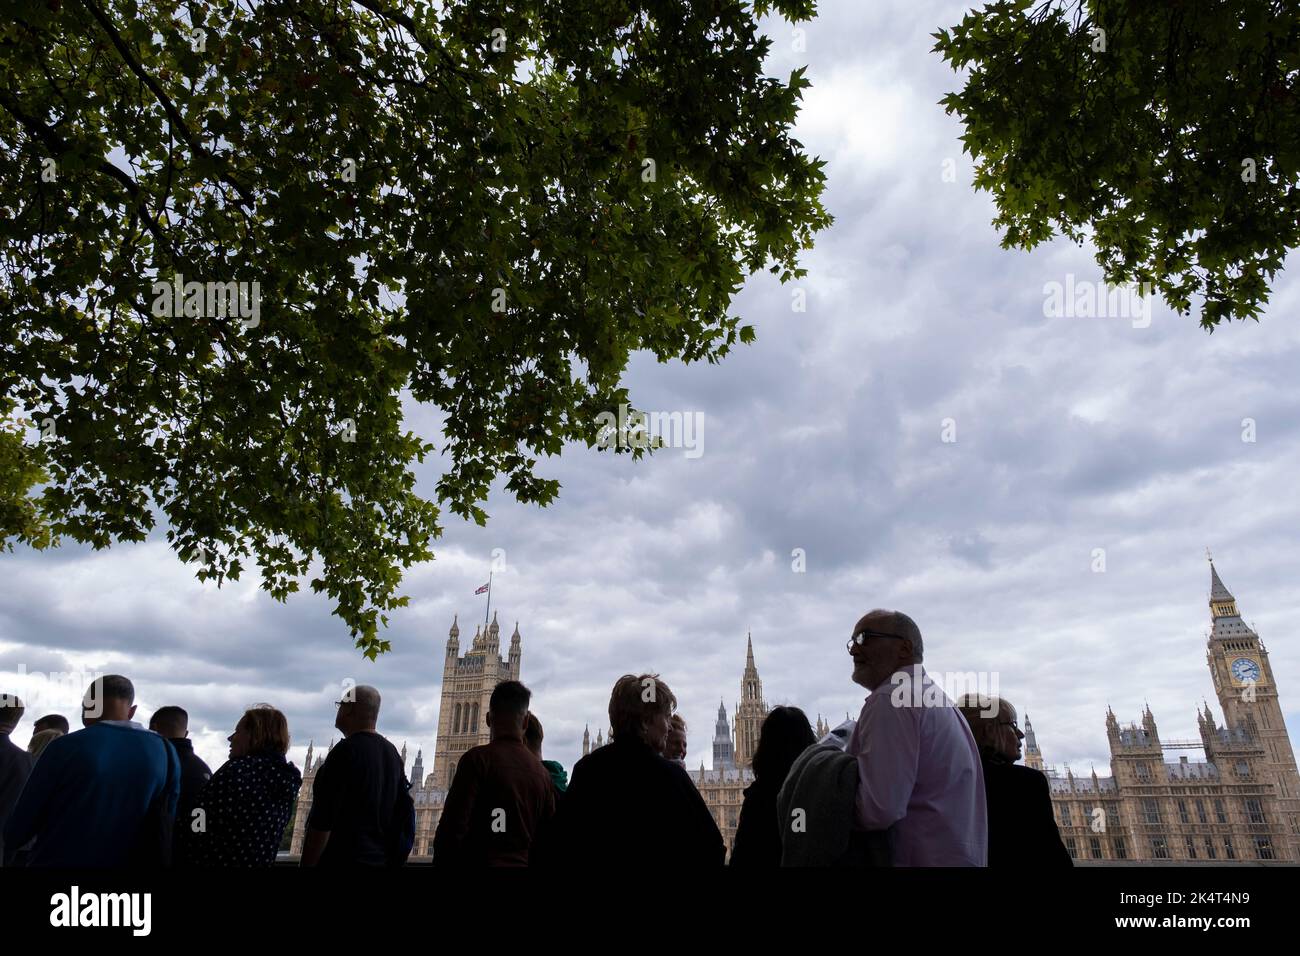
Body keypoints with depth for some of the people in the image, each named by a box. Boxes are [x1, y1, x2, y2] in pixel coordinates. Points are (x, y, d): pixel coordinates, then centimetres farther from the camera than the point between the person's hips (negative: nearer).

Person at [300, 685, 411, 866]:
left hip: (340, 858, -7)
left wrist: (307, 863, -10)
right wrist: (393, 859, 20)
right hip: (379, 859, 7)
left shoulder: (346, 750, -15)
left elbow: (322, 821, -18)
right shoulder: (392, 753, 8)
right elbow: (404, 813, 13)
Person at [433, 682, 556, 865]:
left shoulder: (478, 758, -9)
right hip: (522, 862, 5)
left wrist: (441, 862, -3)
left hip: (480, 860, -5)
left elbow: (452, 827, -13)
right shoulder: (542, 771, 7)